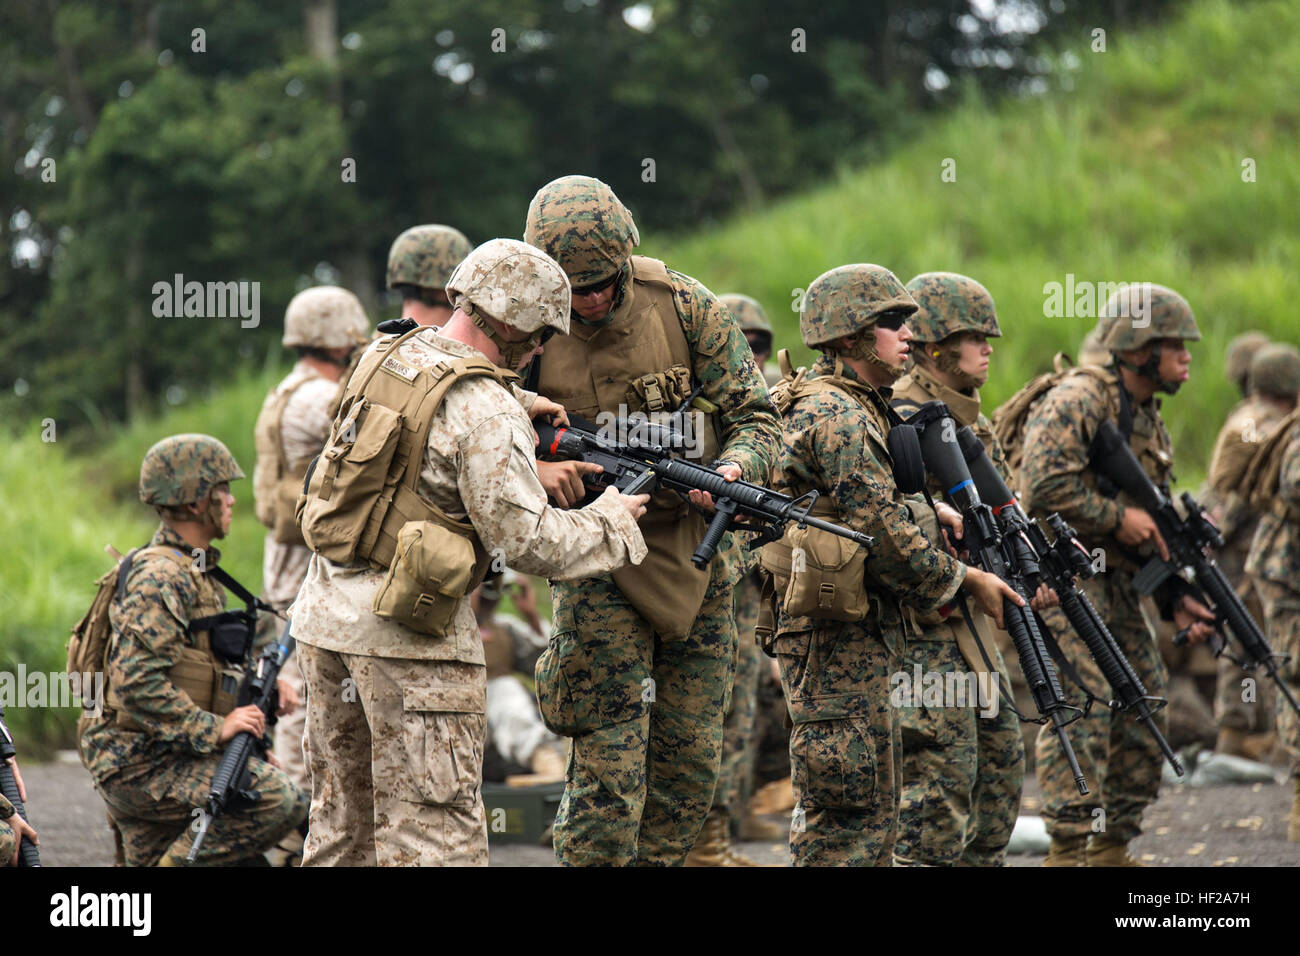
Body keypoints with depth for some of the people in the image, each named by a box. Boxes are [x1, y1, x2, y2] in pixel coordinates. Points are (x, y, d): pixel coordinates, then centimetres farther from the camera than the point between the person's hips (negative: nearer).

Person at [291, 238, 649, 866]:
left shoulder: (385, 355, 8)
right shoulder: (488, 414, -16)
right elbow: (528, 543, -16)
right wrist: (610, 521, 0)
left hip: (326, 608, 8)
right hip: (406, 627, -8)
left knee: (342, 822, 16)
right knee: (433, 833, -4)